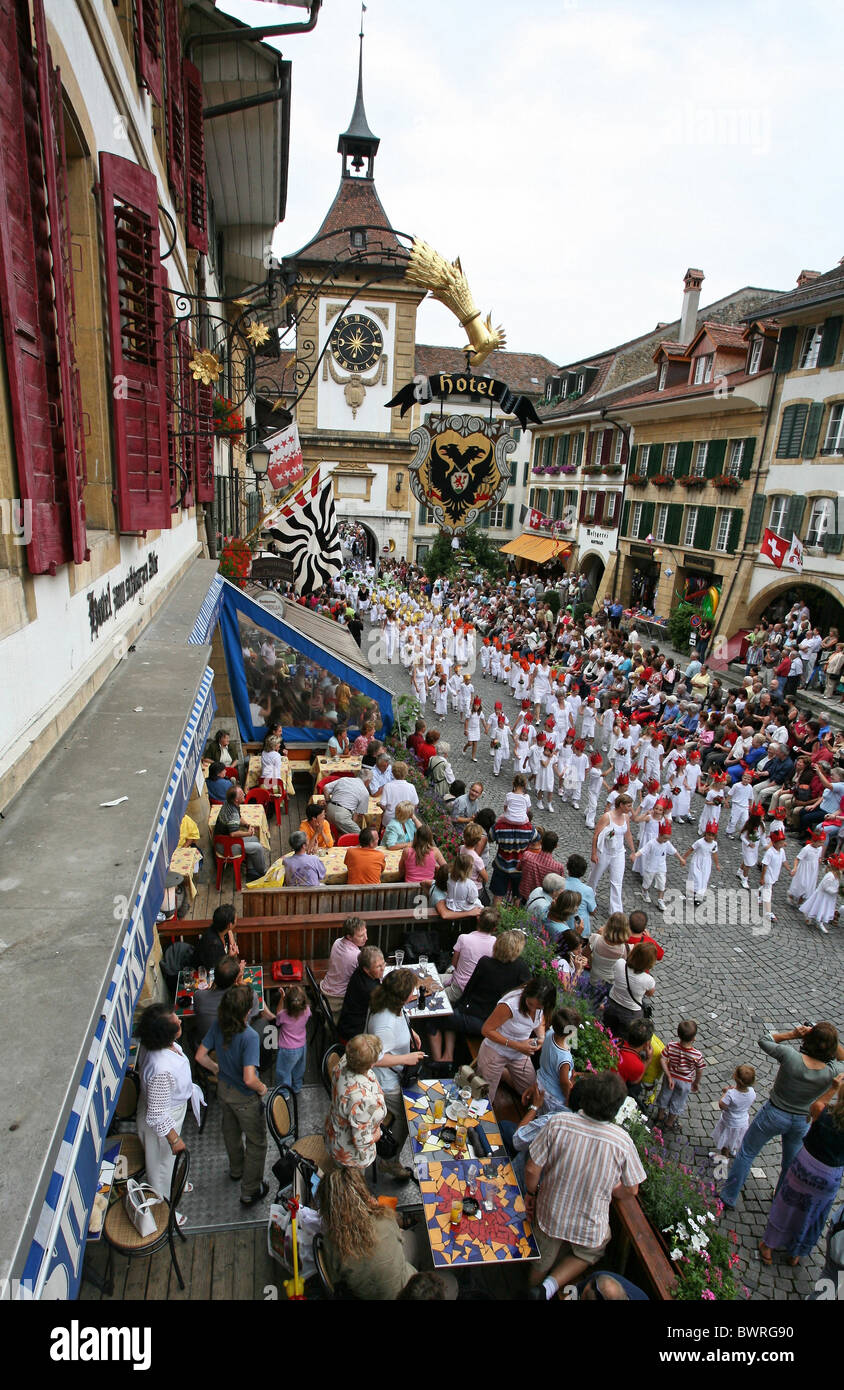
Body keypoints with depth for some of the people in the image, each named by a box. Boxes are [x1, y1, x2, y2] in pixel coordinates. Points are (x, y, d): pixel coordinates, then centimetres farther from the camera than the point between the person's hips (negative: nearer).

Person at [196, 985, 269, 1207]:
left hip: (223, 1089, 6)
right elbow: (249, 1079, -39)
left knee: (230, 1131, 32)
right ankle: (250, 1192, 32)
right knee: (256, 1142, 17)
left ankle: (236, 1170, 56)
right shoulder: (249, 1036, -37)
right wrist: (261, 1088, -18)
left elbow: (200, 1056, -7)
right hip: (244, 1097, -6)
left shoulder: (218, 1026, -19)